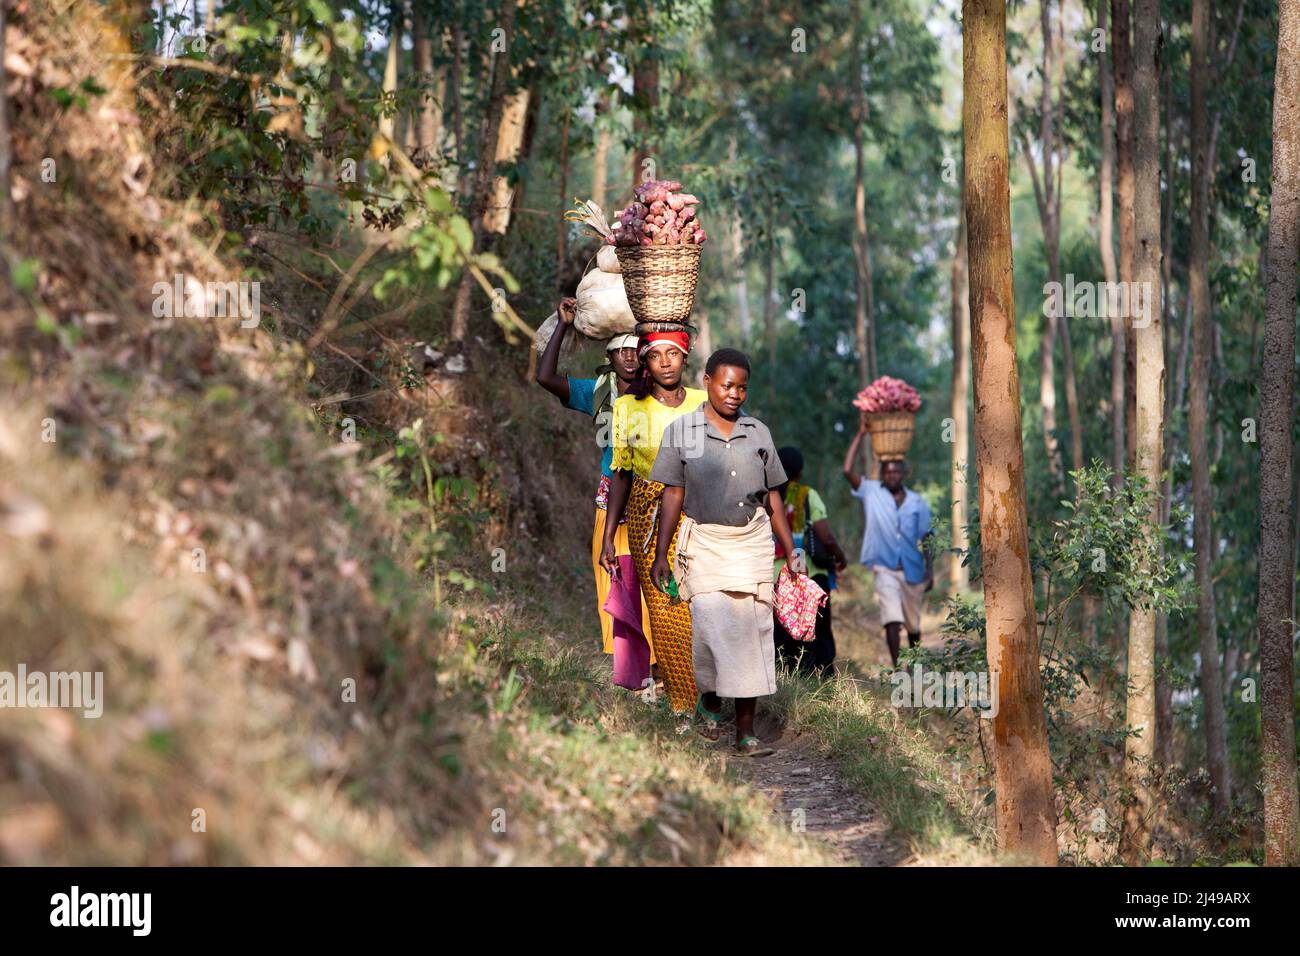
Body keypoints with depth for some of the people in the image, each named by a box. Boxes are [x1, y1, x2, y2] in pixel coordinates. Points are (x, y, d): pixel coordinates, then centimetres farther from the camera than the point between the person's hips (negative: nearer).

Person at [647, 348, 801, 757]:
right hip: (705, 542, -2)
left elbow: (773, 497, 14)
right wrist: (661, 554, -1)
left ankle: (745, 730, -1)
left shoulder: (757, 433, 9)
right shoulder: (681, 431, 2)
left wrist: (790, 553, 14)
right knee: (713, 624, -17)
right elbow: (673, 496, 3)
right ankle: (709, 697, 12)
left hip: (753, 541, 2)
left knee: (752, 631, -4)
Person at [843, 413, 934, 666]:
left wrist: (930, 572, 3)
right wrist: (860, 434, -10)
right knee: (892, 619, -20)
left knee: (913, 624, 14)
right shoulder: (871, 492, 1)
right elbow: (847, 470, -12)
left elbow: (925, 539, 8)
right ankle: (897, 668, -22)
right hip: (885, 568, -3)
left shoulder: (918, 503, 5)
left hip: (912, 570, 3)